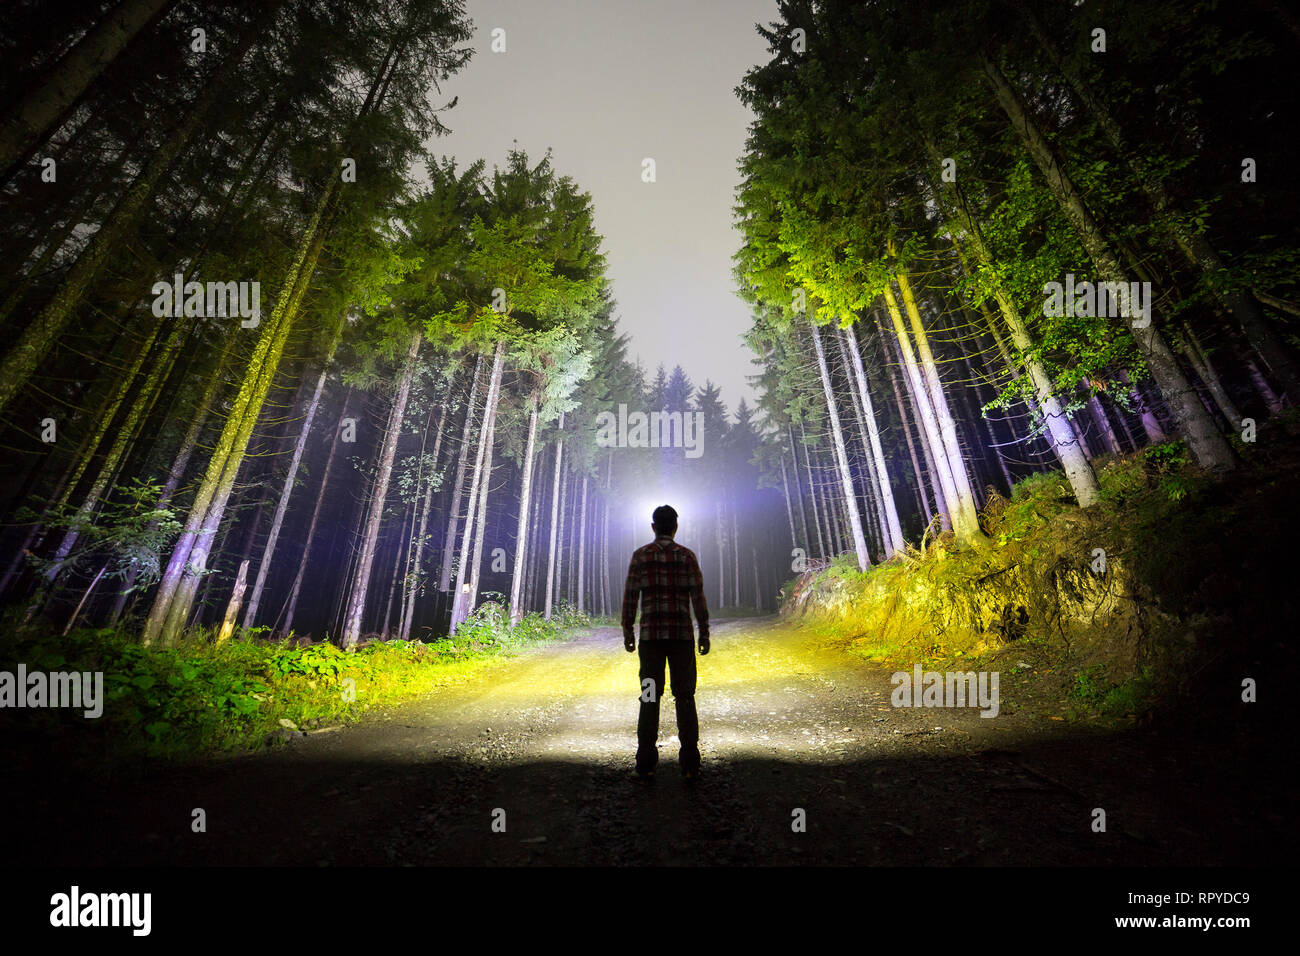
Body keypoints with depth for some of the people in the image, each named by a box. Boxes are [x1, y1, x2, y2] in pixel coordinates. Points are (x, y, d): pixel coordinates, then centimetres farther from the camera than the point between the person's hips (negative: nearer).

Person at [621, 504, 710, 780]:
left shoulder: (640, 555, 0)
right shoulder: (687, 556, -1)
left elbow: (630, 595, -2)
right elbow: (698, 597, -3)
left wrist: (627, 631, 6)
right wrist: (704, 632, 4)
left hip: (650, 634, 0)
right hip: (682, 634, 0)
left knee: (650, 697, 9)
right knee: (685, 696, 8)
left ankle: (646, 762, 12)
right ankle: (690, 762, 9)